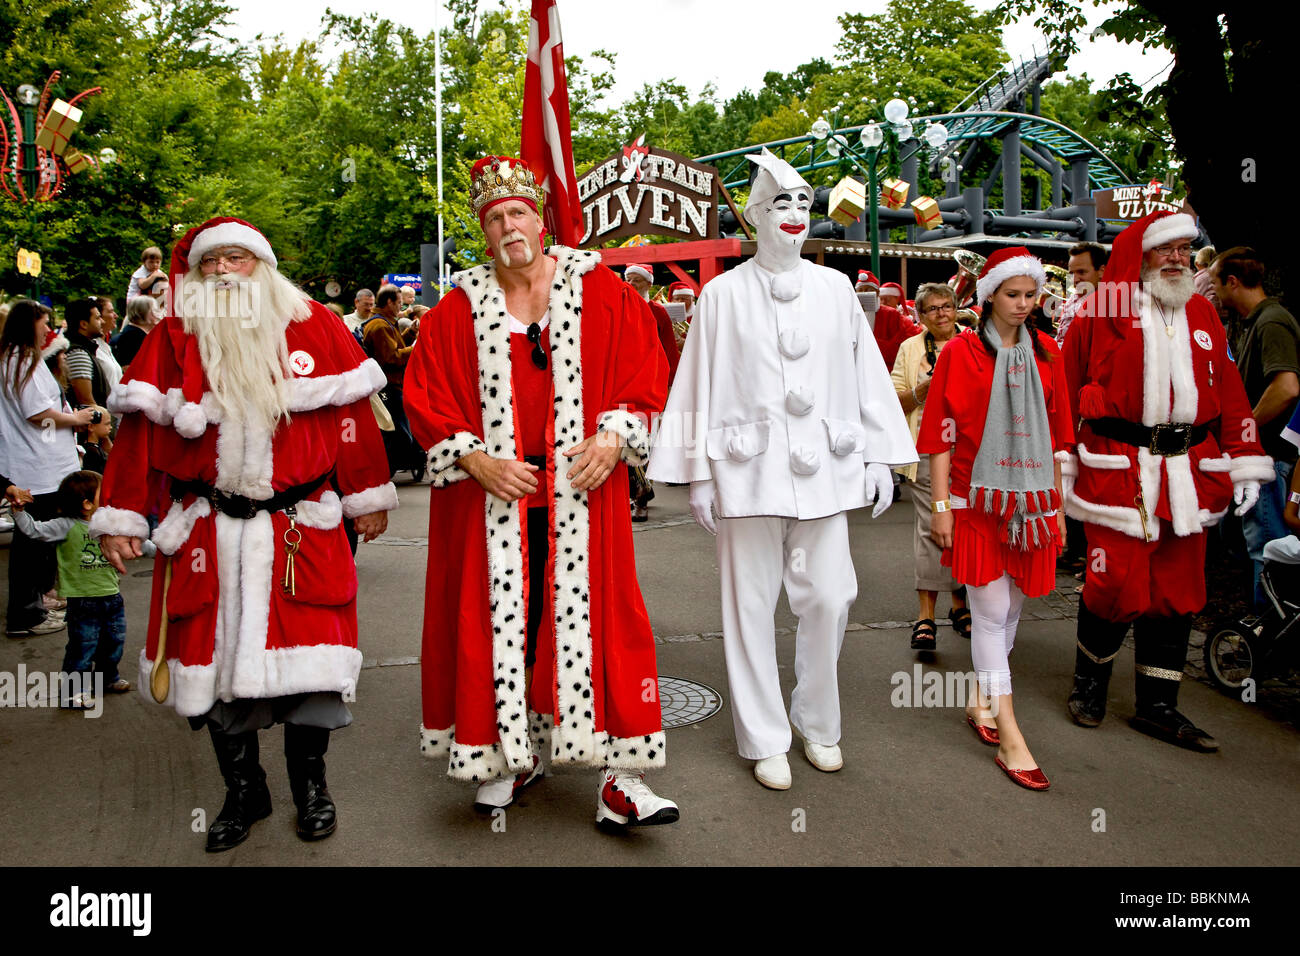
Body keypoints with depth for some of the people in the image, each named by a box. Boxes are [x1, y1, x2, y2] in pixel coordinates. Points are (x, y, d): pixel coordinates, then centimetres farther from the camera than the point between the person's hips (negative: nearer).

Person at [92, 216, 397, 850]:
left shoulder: (313, 327, 4)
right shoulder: (173, 340, 7)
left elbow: (350, 410, 5)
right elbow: (140, 428, 5)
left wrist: (367, 497, 5)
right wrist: (120, 518, 3)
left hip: (301, 528, -1)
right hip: (207, 534, 2)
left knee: (305, 655, 0)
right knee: (216, 657, 8)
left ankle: (309, 781, 23)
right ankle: (243, 793, 26)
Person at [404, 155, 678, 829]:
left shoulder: (599, 291, 5)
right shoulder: (458, 310, 6)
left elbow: (645, 368, 6)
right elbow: (425, 396, 5)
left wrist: (614, 438, -8)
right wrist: (475, 459, -8)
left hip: (582, 489, -1)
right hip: (492, 495, 1)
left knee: (591, 616, -2)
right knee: (503, 618, 6)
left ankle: (618, 780, 4)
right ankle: (513, 756, 25)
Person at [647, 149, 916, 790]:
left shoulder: (834, 288, 10)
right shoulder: (724, 294, 2)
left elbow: (866, 373, 11)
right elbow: (701, 384, 1)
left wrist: (880, 459, 9)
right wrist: (699, 473, -2)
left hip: (823, 467, 3)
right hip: (749, 468, -2)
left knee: (828, 599, 4)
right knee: (751, 603, 3)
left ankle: (818, 723, 27)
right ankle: (765, 739, 18)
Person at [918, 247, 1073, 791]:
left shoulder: (1046, 354, 10)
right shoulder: (961, 353, -3)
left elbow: (1054, 435, 15)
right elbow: (941, 435, -4)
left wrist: (1057, 503, 14)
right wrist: (941, 506, -7)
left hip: (1031, 499, 5)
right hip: (977, 500, -4)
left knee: (1011, 608, 11)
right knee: (990, 612, -4)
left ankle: (981, 701, 31)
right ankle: (1009, 740, 0)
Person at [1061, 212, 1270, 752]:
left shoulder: (1201, 312, 15)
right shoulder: (1102, 308, 0)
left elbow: (1229, 389, 14)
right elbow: (1066, 388, -1)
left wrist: (1244, 462, 8)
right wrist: (1058, 465, -3)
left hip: (1188, 473, 5)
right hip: (1117, 470, -5)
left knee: (1177, 590, 7)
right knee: (1115, 584, -5)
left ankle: (1158, 706, 20)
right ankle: (1089, 684, 20)